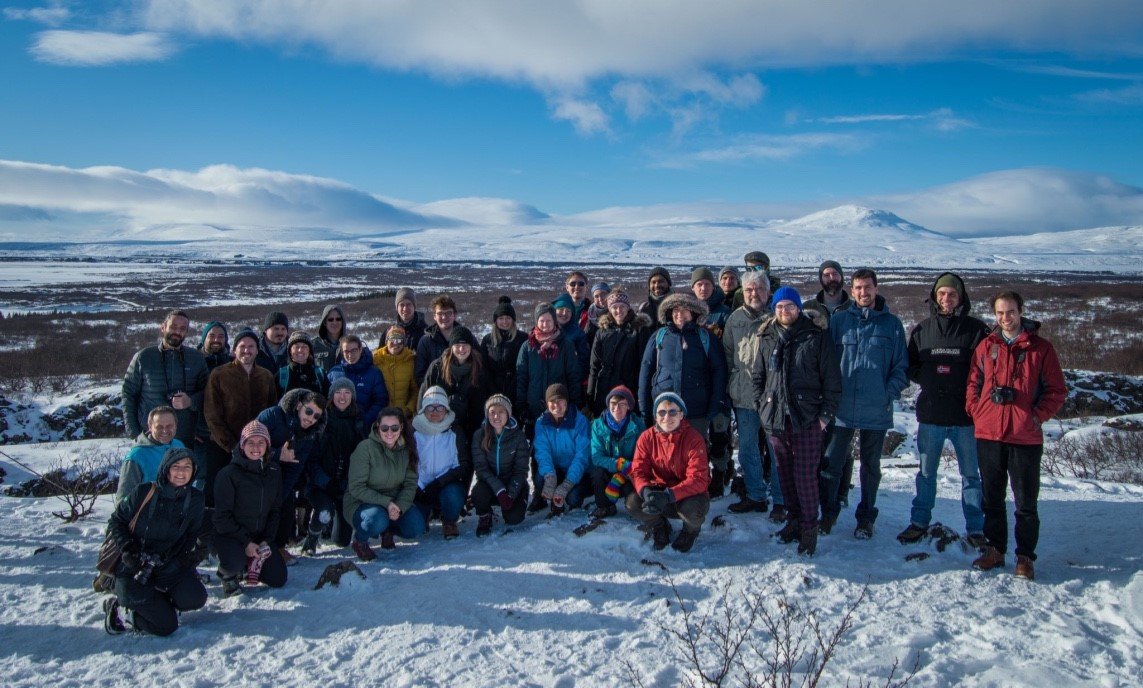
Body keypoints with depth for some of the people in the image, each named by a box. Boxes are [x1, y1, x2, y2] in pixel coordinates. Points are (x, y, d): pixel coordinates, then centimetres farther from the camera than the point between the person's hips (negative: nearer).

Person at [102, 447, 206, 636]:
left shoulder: (195, 499, 1)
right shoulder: (144, 492, -9)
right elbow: (116, 521, 0)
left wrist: (187, 554, -1)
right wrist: (129, 550, -14)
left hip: (171, 567, 4)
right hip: (135, 569, -4)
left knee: (195, 599, -22)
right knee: (165, 625, -16)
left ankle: (158, 601, 9)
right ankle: (119, 608, 11)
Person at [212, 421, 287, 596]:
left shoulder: (274, 471, 2)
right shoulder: (229, 474, -15)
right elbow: (222, 516, -14)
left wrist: (267, 540, -5)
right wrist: (245, 542, -18)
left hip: (260, 537, 5)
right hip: (230, 535, -5)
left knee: (278, 579, -4)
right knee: (235, 563, -34)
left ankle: (248, 565, 24)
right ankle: (227, 574, 3)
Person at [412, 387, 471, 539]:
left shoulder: (455, 433, -1)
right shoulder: (415, 432, 1)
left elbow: (464, 466, -6)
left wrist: (439, 482, -18)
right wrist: (417, 488, -11)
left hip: (448, 485, -2)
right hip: (421, 489, 2)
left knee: (452, 496, -35)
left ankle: (449, 522, 0)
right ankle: (428, 510, 21)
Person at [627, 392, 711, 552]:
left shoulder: (694, 438, -19)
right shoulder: (647, 437, -9)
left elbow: (698, 479, -26)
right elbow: (638, 471, -12)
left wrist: (669, 495, -40)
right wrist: (646, 491, -36)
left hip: (687, 495, -2)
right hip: (658, 490, 3)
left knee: (692, 508, -36)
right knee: (633, 503, -25)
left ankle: (691, 530, 6)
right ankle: (660, 528, 10)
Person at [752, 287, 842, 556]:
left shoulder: (817, 337, -2)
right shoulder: (767, 338, 10)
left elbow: (832, 380, -2)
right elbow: (758, 376, 18)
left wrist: (826, 413, -6)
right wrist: (761, 405, 8)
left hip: (806, 418, -4)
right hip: (775, 418, 4)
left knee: (805, 474, -4)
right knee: (785, 472, 11)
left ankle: (809, 527, 8)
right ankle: (794, 519, 25)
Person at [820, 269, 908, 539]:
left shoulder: (891, 323, 2)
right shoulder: (838, 320, 3)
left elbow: (901, 365, 3)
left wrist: (890, 393, -9)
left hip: (876, 411, 0)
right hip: (841, 408, 0)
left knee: (870, 466, 13)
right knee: (831, 464, 4)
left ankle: (866, 517, 26)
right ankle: (828, 512, 22)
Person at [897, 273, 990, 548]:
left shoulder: (976, 329, 0)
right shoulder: (921, 330, 7)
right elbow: (910, 366, 11)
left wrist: (971, 390, -15)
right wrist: (928, 378, -6)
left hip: (966, 415, -2)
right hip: (930, 413, 2)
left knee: (971, 474, 7)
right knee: (926, 472, 13)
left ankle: (975, 528, 18)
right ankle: (919, 522, 24)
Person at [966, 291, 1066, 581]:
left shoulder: (1041, 348, 1)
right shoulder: (986, 347, 8)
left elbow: (1056, 391, 1)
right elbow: (973, 384, 13)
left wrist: (1036, 416, -9)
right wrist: (976, 411, -1)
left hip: (1026, 437, -3)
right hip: (988, 435, 3)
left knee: (1026, 502, 4)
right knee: (992, 499, 12)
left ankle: (1025, 557, 15)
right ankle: (994, 550, 23)